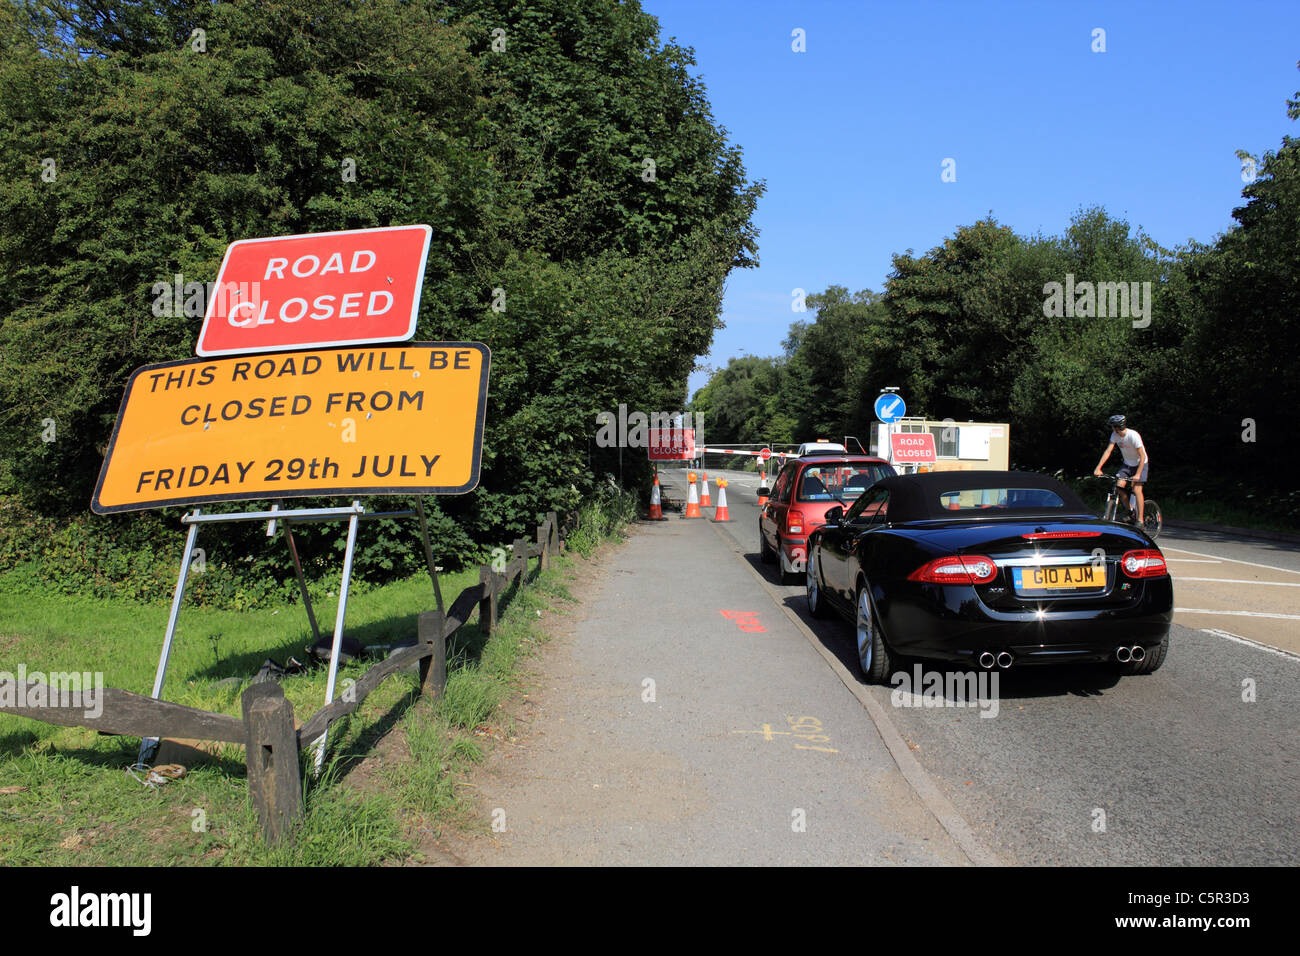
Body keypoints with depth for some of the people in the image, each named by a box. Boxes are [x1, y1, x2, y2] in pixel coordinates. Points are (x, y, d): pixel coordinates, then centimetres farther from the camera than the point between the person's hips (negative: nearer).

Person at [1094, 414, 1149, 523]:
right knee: (1119, 486, -11)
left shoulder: (1133, 436, -29)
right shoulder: (1115, 435, -11)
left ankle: (1140, 520, -11)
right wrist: (1098, 468, -23)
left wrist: (1137, 474, -33)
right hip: (1127, 464, 6)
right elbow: (1108, 451, -14)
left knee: (1137, 490, -16)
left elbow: (1142, 456, -27)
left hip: (1140, 464, -6)